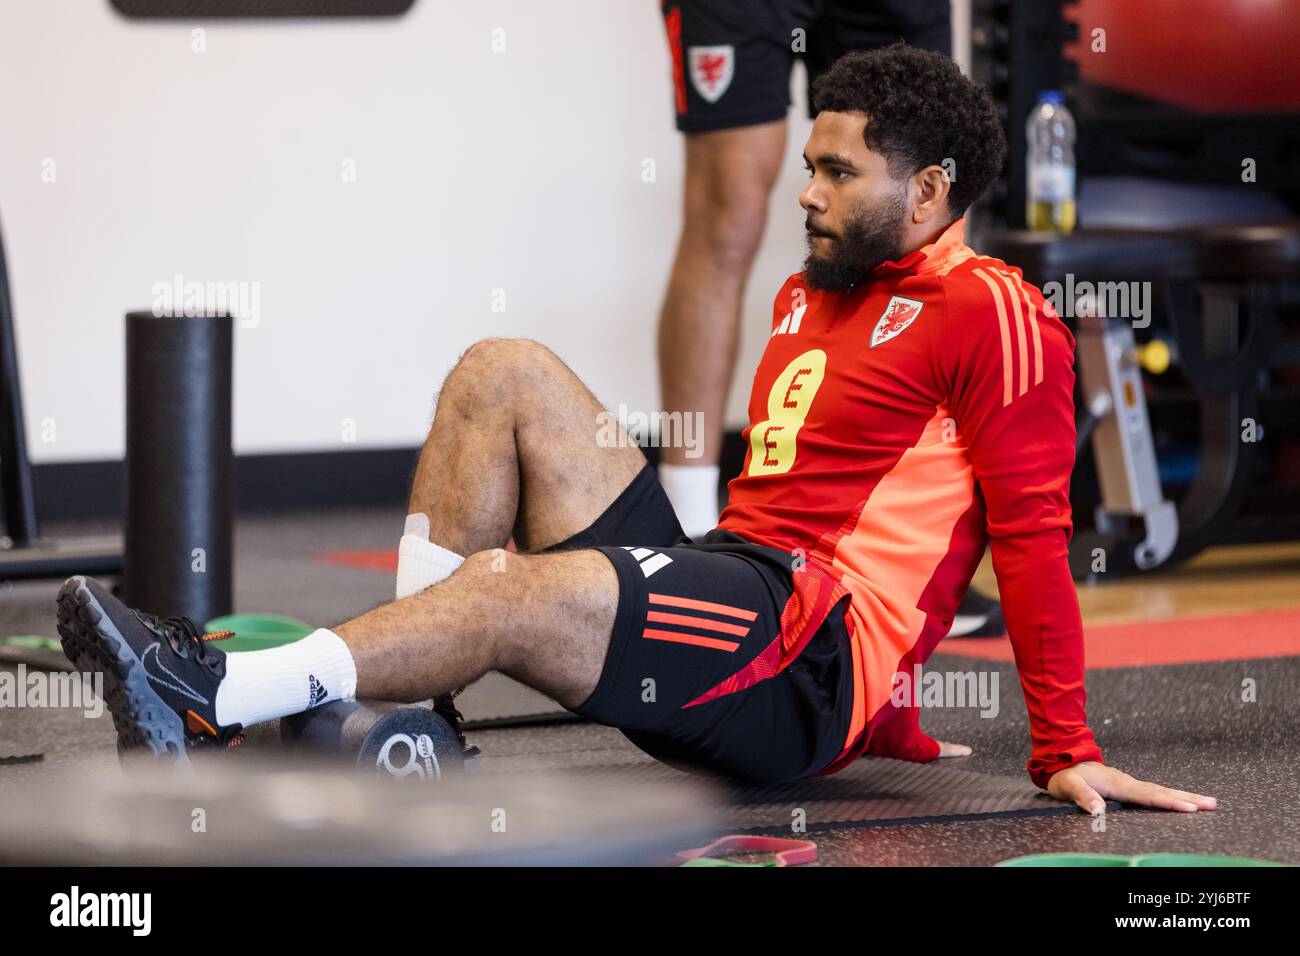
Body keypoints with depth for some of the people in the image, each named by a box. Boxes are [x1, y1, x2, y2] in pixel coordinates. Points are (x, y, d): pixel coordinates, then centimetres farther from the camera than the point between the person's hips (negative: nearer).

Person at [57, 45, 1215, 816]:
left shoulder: (989, 314, -4)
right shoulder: (811, 296, 24)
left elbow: (1033, 534, -9)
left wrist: (1067, 751, -13)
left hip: (809, 656, -9)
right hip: (709, 575, 9)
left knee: (505, 589, -31)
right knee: (505, 375, 1)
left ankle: (210, 705, -32)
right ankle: (403, 711, -11)